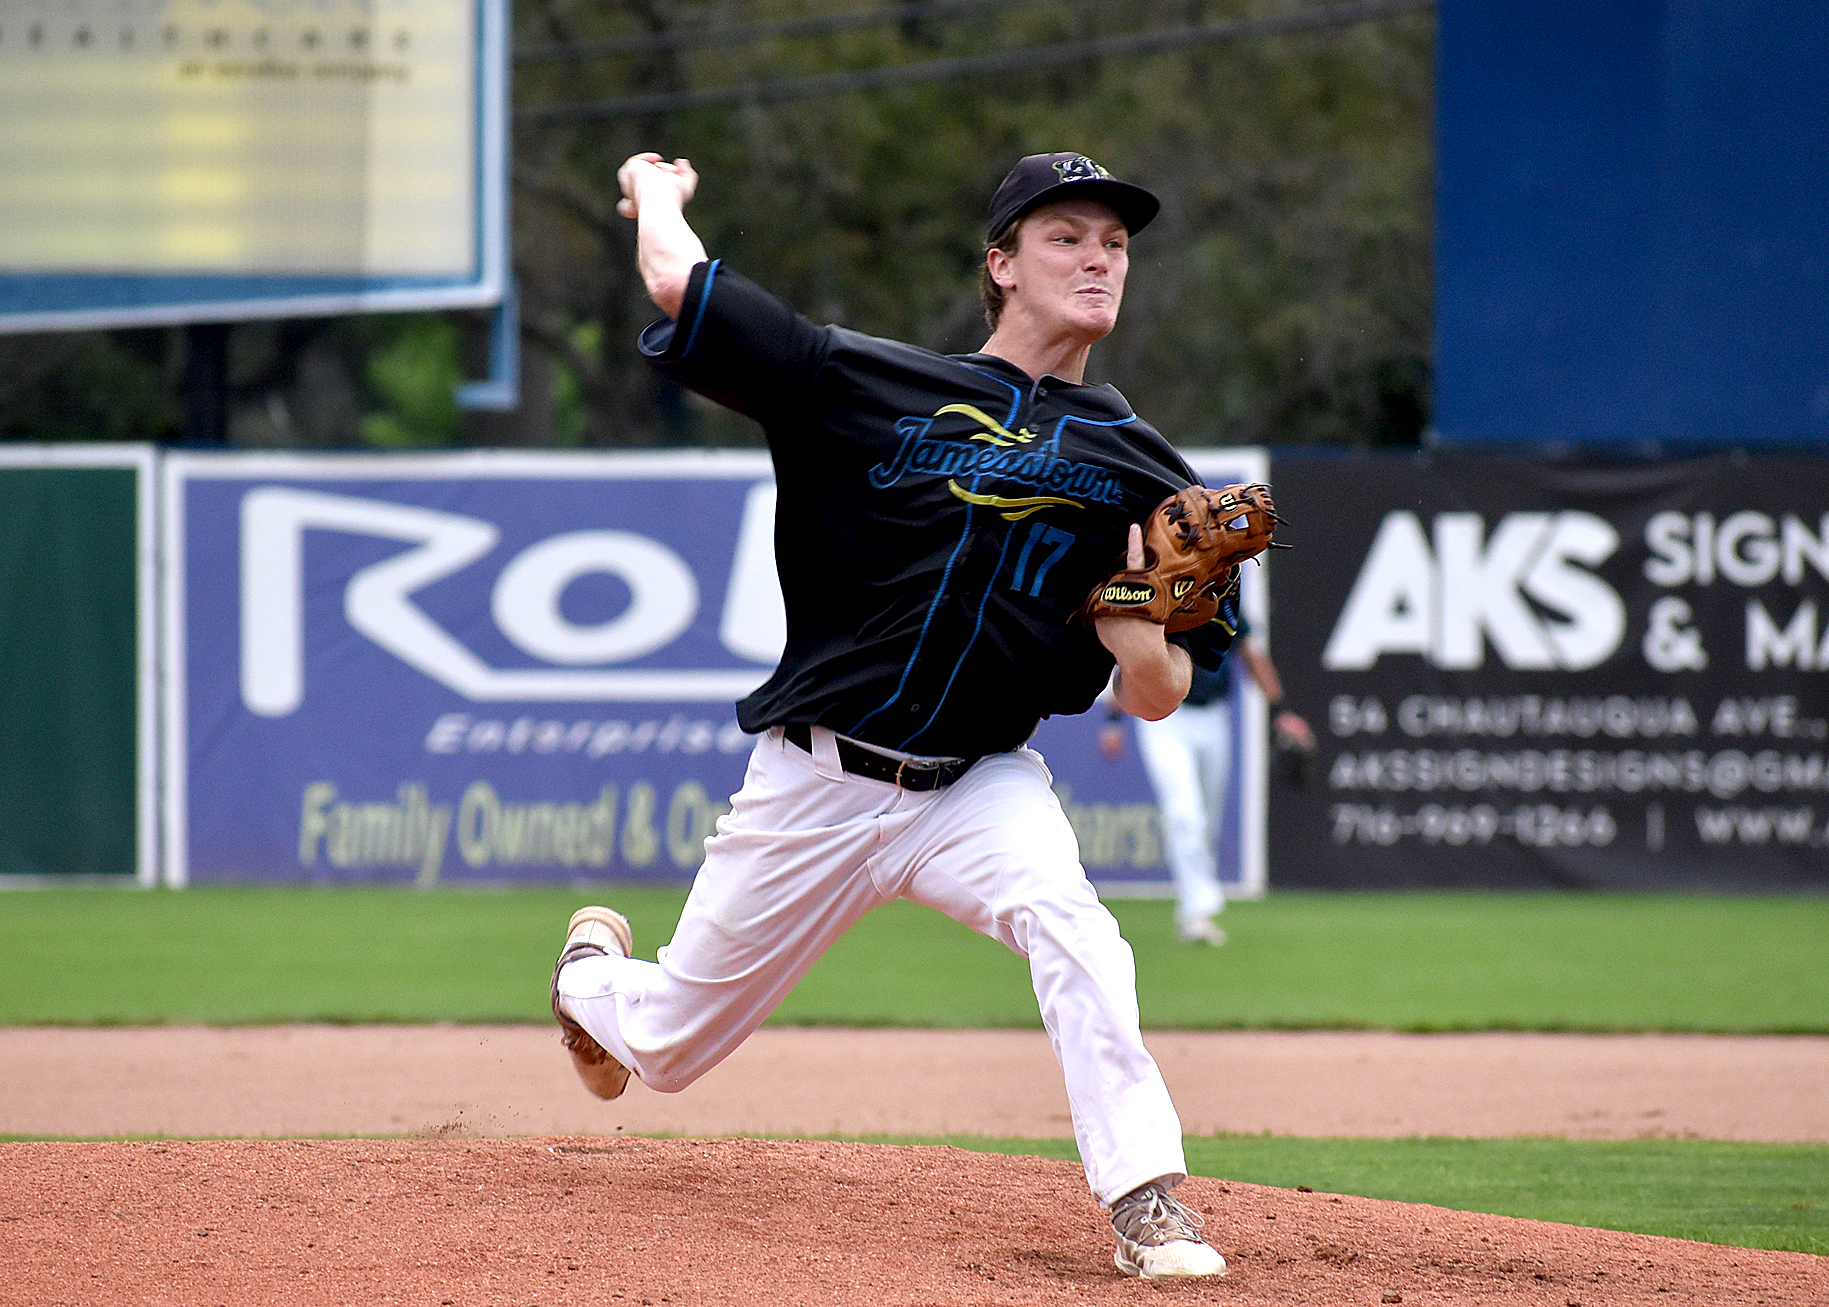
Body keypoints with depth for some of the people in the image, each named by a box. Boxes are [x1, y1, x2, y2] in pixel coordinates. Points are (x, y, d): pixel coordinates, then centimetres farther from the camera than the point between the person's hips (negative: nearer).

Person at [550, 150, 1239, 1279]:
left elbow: (1154, 701, 1)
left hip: (983, 784, 0)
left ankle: (1145, 1199, -31)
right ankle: (598, 969, 50)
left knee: (1069, 921, -34)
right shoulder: (870, 384, -4)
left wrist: (1135, 612, -19)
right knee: (666, 1048, 13)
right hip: (814, 788, 0)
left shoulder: (1140, 474, 1)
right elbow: (677, 279, -6)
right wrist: (656, 189, 14)